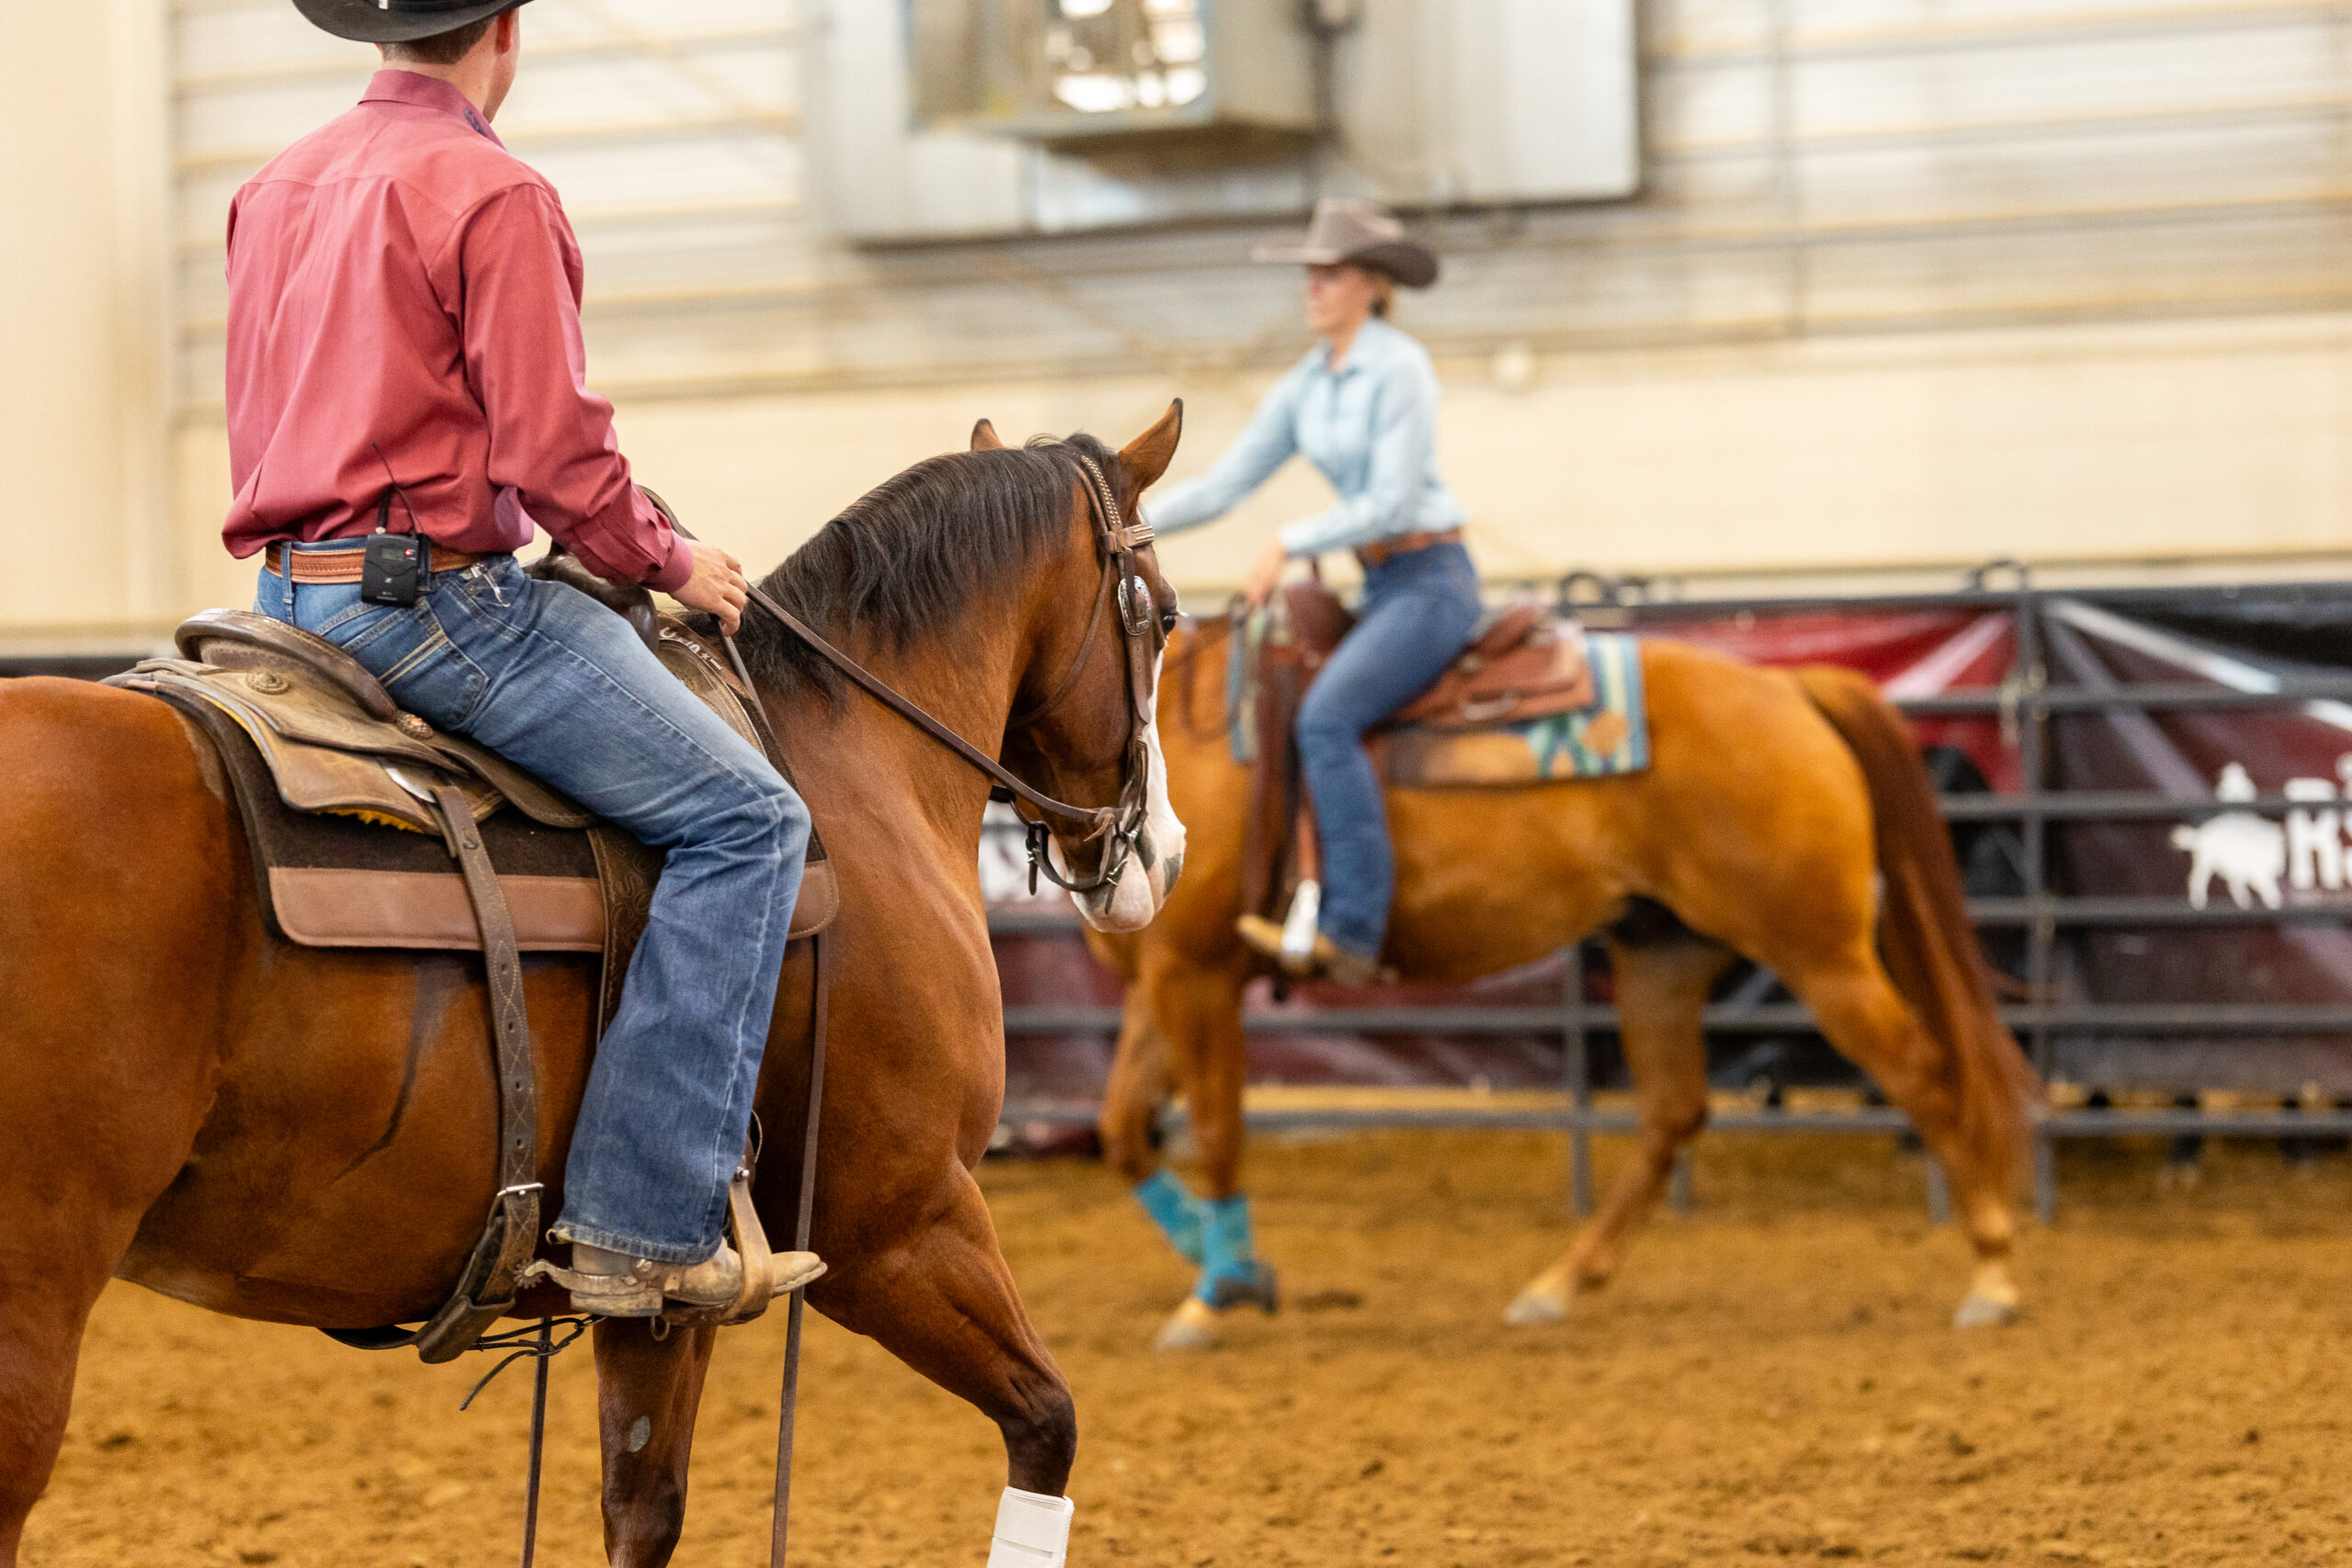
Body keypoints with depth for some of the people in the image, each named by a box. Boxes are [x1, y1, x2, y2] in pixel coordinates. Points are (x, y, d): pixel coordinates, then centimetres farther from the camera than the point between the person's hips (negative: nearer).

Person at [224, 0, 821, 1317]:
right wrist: (668, 560, 0)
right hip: (433, 595, -10)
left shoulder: (274, 190, 16)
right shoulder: (492, 195, -11)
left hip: (288, 588, 10)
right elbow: (553, 453, -15)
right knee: (745, 819, -9)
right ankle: (643, 1224, -16)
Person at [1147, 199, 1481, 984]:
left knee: (1325, 717, -27)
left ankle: (1352, 926, -30)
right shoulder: (1305, 387, 11)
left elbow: (1393, 501, -18)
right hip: (1378, 588, 9)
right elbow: (1224, 485, 10)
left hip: (1432, 581, -9)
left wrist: (1289, 544, -17)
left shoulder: (1400, 369, -13)